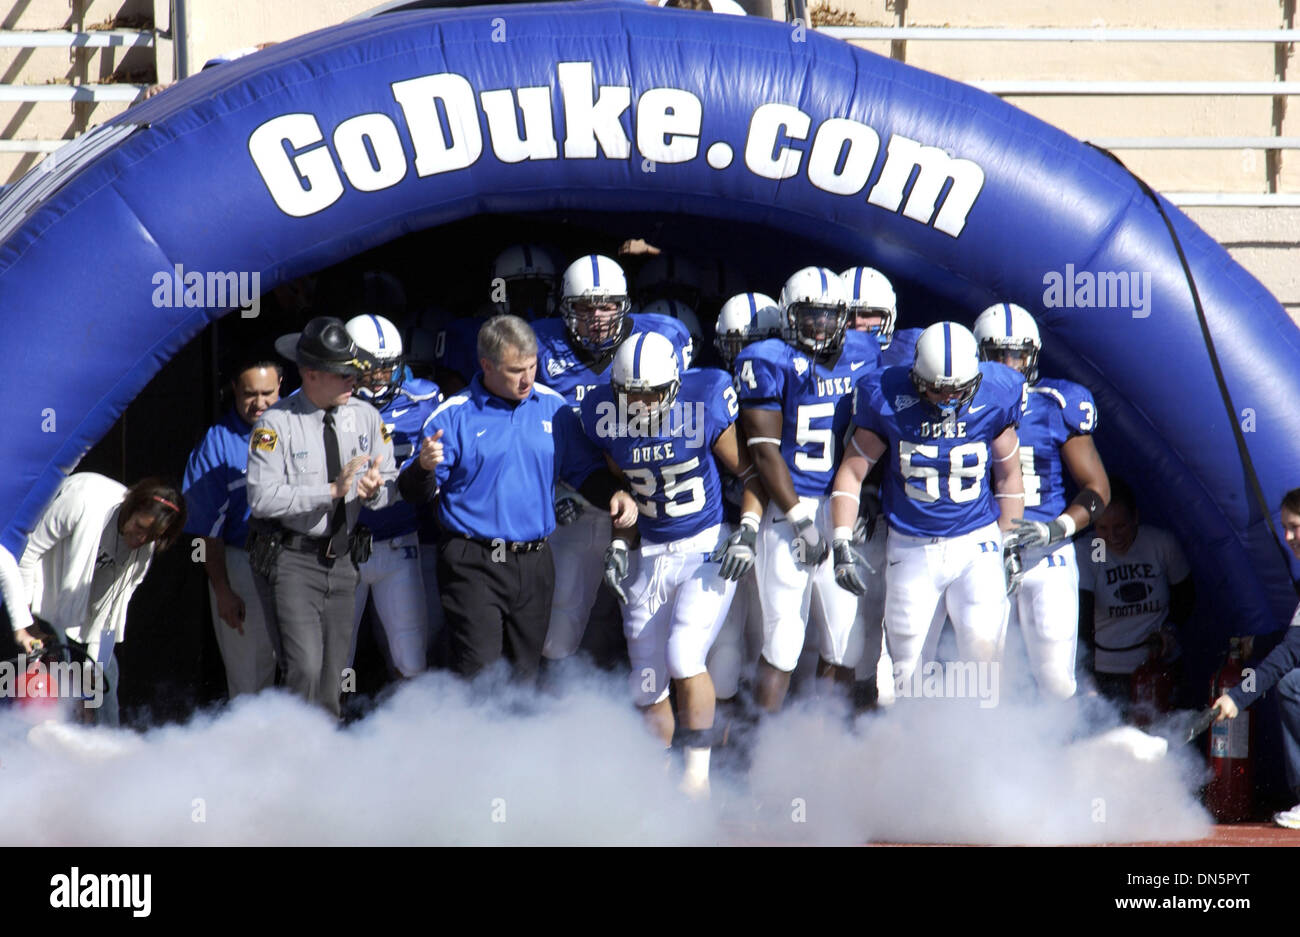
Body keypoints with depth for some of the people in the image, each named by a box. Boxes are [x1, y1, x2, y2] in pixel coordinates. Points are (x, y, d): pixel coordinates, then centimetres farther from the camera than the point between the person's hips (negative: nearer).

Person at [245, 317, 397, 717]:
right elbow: (262, 497, -18)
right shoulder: (276, 423, -11)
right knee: (305, 670, -17)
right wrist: (332, 490, -22)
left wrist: (375, 489, -16)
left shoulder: (365, 417, 5)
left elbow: (391, 487, 9)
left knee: (331, 679, 9)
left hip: (342, 559, 5)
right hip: (291, 560, -5)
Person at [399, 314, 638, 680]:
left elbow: (583, 469, 17)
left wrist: (613, 495, -3)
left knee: (524, 676, 12)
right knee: (478, 680, -12)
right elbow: (414, 492, -5)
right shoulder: (454, 415, -4)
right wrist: (424, 467, -28)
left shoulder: (553, 406, 8)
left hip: (534, 565, 4)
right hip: (473, 564, -4)